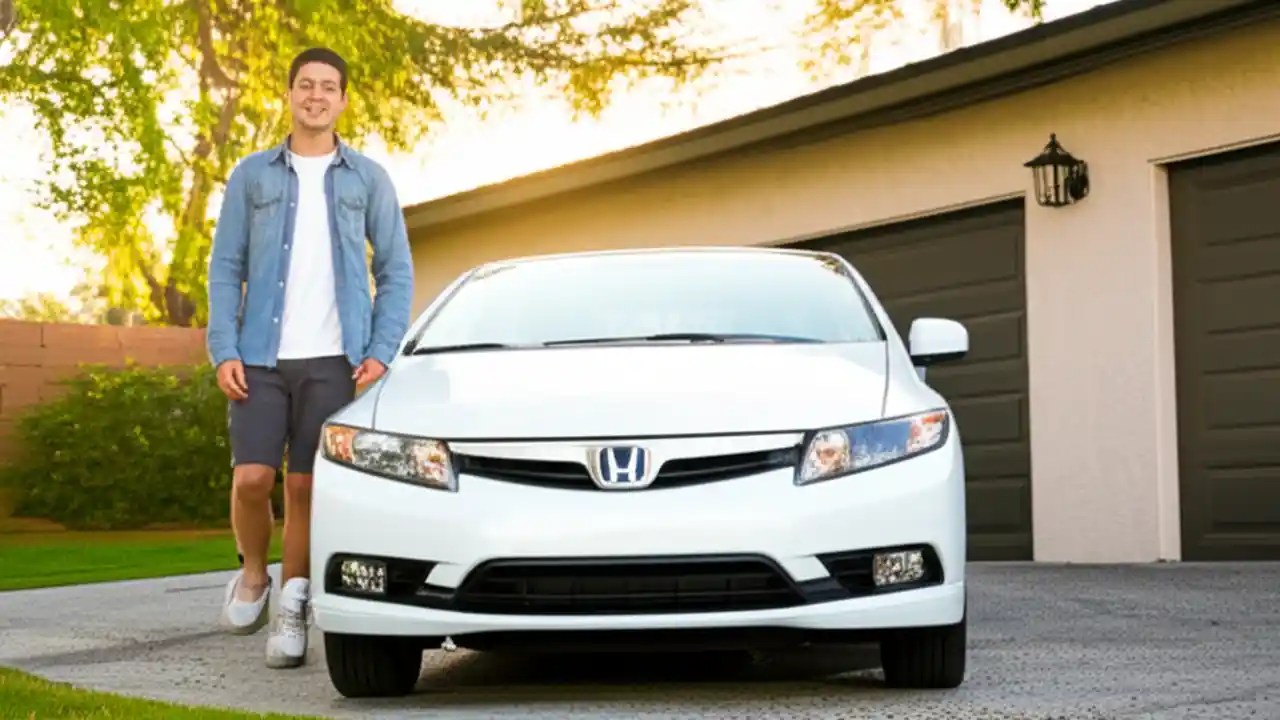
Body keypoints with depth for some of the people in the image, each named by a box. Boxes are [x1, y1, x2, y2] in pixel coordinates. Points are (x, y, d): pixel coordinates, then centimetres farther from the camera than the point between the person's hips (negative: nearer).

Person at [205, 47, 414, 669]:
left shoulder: (368, 179, 9)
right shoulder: (251, 175, 9)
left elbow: (396, 272, 8)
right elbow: (225, 267, 7)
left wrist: (381, 353, -4)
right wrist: (223, 351, -5)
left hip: (333, 359, 0)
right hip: (261, 357, 1)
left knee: (306, 487, -1)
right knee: (252, 479, -8)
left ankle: (292, 608, 12)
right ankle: (253, 575, 19)